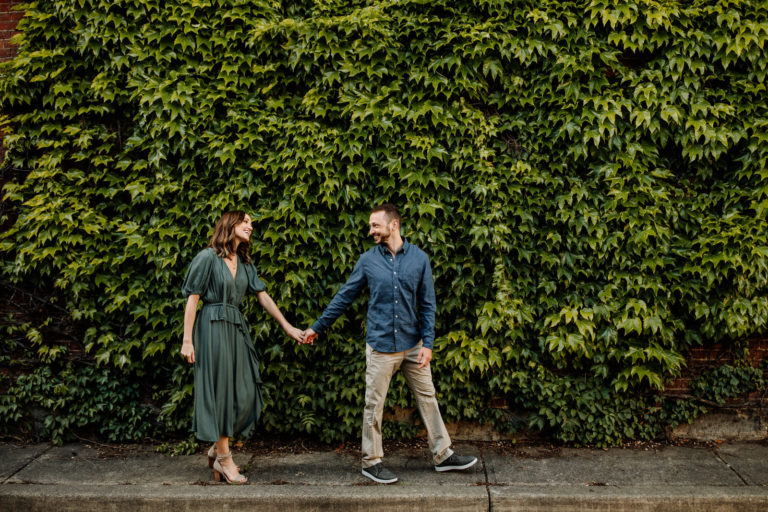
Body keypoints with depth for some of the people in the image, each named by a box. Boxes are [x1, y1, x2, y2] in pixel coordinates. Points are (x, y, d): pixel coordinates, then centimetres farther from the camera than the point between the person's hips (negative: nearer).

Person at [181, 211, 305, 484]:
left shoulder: (244, 263, 14)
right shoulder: (208, 257, -6)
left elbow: (263, 296, 14)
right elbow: (192, 299, -8)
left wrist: (287, 327, 11)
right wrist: (187, 340, -13)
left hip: (236, 328, 7)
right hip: (213, 327, -7)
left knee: (244, 392, 4)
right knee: (220, 389, -1)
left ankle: (218, 447, 22)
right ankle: (223, 458, 9)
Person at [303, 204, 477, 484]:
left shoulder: (418, 258, 0)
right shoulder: (368, 260, -1)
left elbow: (427, 303, 3)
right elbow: (344, 296, 6)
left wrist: (428, 342, -3)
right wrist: (317, 327, 8)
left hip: (413, 344, 2)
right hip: (381, 345, -1)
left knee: (427, 397, 10)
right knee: (374, 404, 5)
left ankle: (442, 454, 23)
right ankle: (371, 461, 19)